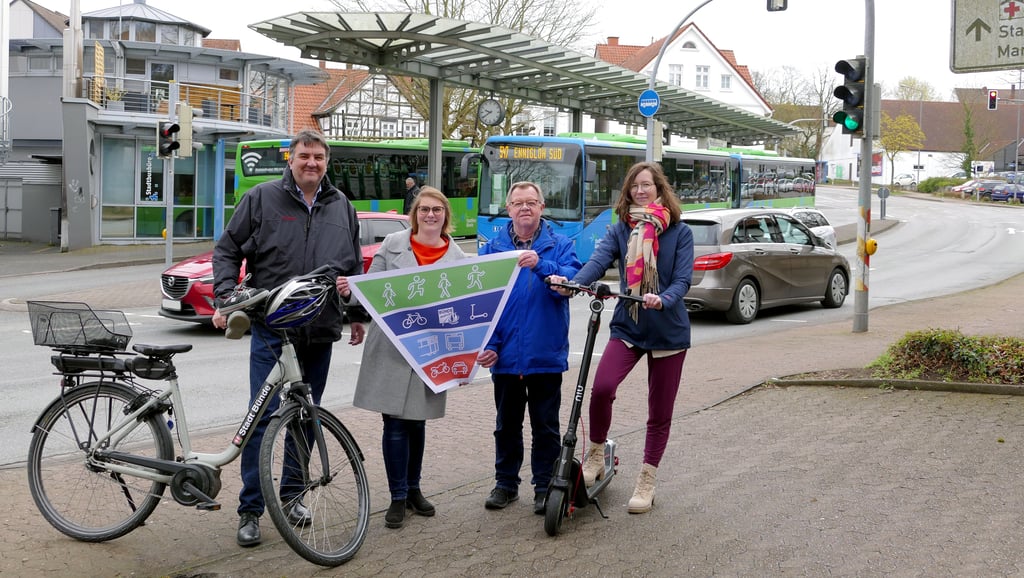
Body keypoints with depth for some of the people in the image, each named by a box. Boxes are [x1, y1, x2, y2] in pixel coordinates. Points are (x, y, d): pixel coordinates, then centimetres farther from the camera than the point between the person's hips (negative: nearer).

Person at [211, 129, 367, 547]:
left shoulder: (341, 207, 12)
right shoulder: (262, 199, 0)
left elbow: (354, 266, 21)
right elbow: (227, 250, 3)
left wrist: (358, 315, 17)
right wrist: (226, 298, -10)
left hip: (320, 329, 4)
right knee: (263, 415, -6)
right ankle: (250, 510, 2)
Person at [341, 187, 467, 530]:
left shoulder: (457, 257, 6)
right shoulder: (393, 244, 3)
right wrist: (349, 289, -17)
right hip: (389, 349, -1)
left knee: (417, 422, 11)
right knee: (395, 423, -2)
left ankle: (413, 489, 28)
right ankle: (398, 497, 9)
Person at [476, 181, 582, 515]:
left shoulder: (560, 246, 1)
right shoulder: (492, 249, 4)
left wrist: (541, 266, -34)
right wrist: (486, 344, -9)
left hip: (546, 355, -2)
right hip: (505, 356, 2)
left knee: (546, 426, 7)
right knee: (507, 425, 14)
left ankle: (544, 487, 18)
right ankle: (506, 483, 27)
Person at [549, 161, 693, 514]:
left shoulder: (680, 232, -1)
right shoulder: (620, 230, 4)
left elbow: (683, 279, -12)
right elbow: (599, 260, -14)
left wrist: (663, 300, -34)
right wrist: (574, 283, -35)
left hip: (668, 330, -1)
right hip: (627, 327, 1)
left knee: (659, 413, 6)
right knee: (601, 387, -23)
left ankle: (646, 482, 21)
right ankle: (596, 456, 0)